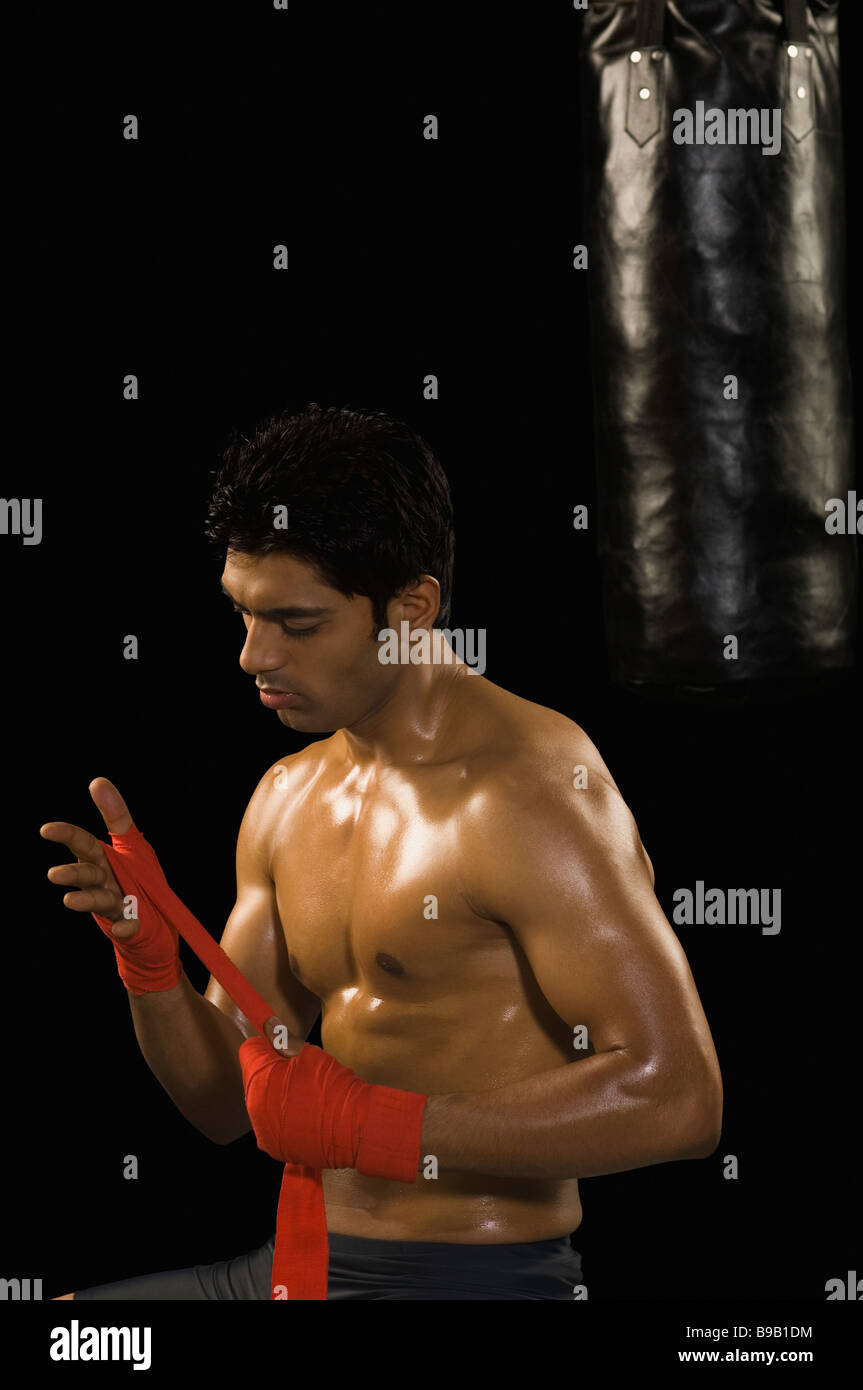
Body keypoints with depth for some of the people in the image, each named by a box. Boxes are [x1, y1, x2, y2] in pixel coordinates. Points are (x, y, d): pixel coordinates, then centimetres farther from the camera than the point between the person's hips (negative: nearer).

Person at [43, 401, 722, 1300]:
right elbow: (227, 1099, 14)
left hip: (477, 1274, -8)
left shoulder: (531, 793, -15)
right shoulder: (287, 799, 11)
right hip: (304, 1261, 8)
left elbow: (676, 1098, -23)